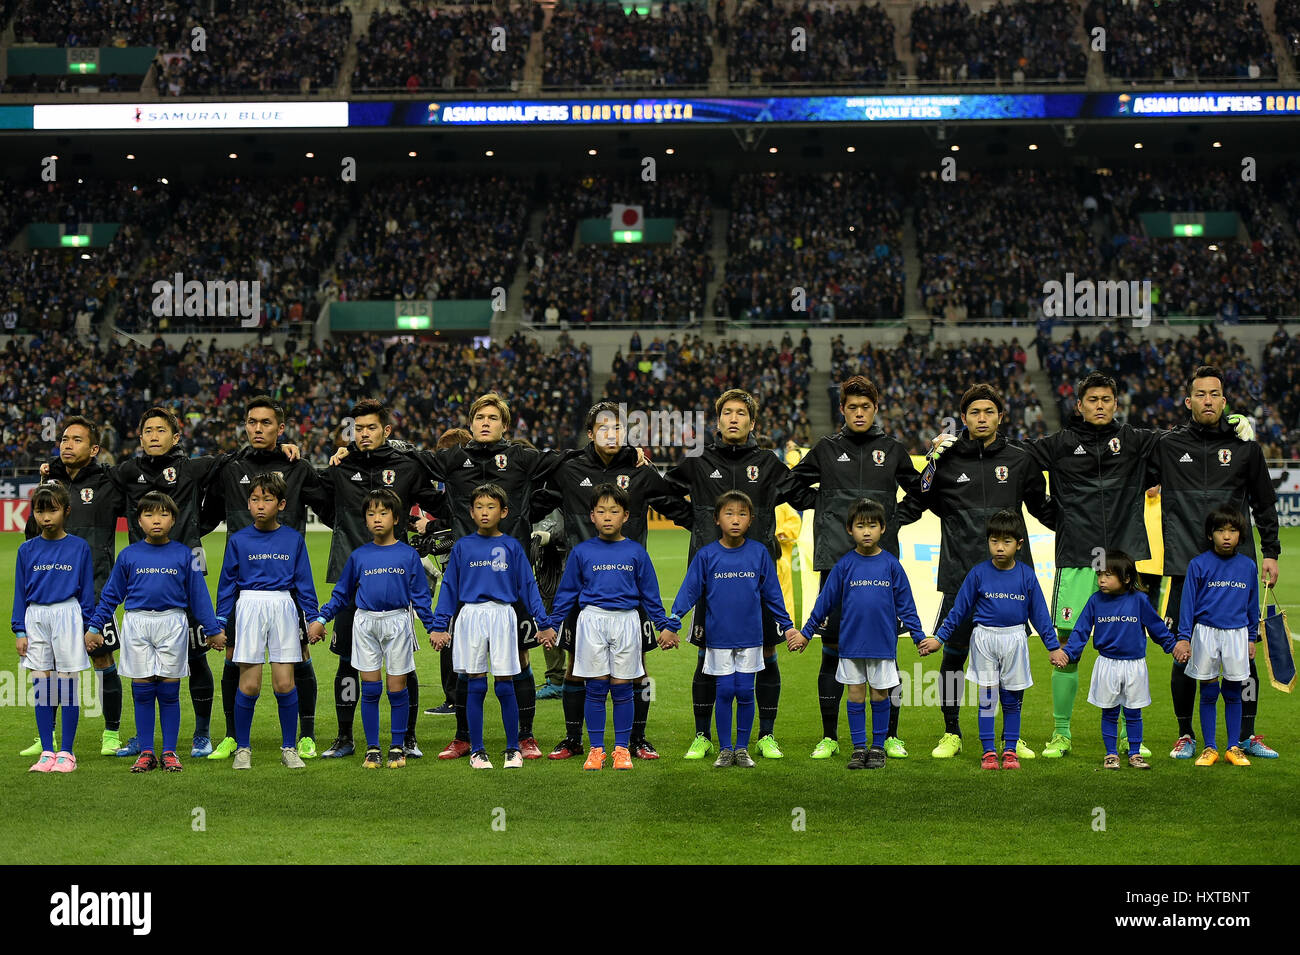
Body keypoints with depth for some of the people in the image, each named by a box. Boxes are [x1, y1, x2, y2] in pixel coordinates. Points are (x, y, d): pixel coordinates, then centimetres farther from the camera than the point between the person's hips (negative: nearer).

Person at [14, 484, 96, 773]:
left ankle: (67, 752, 7)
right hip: (36, 618, 2)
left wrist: (89, 628, 1)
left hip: (68, 614, -2)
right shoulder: (27, 550, 6)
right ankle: (47, 752, 11)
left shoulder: (79, 548, 0)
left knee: (68, 684, 0)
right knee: (41, 687, 4)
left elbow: (87, 590, 4)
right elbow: (20, 592, 9)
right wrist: (19, 630, 5)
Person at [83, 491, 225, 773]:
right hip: (137, 624, 1)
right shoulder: (129, 555, 5)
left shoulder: (183, 555, 3)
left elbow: (198, 595, 8)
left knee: (169, 691, 2)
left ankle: (170, 752, 9)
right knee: (142, 691, 4)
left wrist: (214, 630, 9)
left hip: (172, 625, -1)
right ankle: (146, 753, 10)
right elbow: (111, 594, 12)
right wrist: (94, 626, 9)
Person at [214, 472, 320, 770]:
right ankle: (242, 748, 14)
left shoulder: (293, 539, 4)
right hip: (250, 608, -1)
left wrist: (312, 619, 4)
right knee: (249, 684, -2)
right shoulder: (238, 540, 2)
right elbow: (227, 583, 7)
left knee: (285, 683, 0)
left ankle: (289, 747, 14)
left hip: (284, 607, 1)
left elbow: (304, 583, 9)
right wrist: (221, 622, 4)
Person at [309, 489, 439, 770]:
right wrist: (321, 618, 7)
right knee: (370, 690, 2)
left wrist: (434, 627, 0)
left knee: (397, 689, 2)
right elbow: (342, 593, 14)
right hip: (365, 623, 1)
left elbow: (420, 596, 5)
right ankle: (372, 749, 10)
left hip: (397, 623, -1)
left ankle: (398, 747, 13)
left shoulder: (408, 555, 2)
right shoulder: (358, 556, 6)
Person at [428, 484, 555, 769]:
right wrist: (439, 626, 5)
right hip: (471, 616, 1)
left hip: (503, 616, -1)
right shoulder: (462, 547, 6)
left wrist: (542, 623, 4)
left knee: (505, 686, 0)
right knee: (476, 687, 3)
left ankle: (513, 749, 11)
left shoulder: (512, 546, 4)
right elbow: (449, 587, 9)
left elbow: (528, 585, 7)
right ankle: (476, 750, 11)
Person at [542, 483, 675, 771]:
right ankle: (596, 749, 10)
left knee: (622, 688, 4)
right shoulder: (581, 552, 3)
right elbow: (567, 591, 10)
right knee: (596, 688, 2)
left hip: (626, 621, 0)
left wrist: (664, 626, 8)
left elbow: (650, 593, 10)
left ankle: (622, 749, 12)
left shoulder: (636, 552, 4)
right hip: (592, 620, 0)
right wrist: (551, 625, 9)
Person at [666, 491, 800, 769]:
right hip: (719, 638, -1)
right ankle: (725, 750, 14)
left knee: (745, 693, 4)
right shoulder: (706, 555, -3)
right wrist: (672, 624, -8)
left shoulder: (759, 553, 0)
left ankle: (742, 749, 15)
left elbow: (772, 593, 7)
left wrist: (787, 625, 8)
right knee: (724, 693, 3)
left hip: (750, 637, 1)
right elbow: (689, 591, -1)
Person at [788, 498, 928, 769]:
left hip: (883, 643, 0)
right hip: (851, 643, 1)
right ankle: (859, 748, 13)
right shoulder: (844, 565, 0)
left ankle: (878, 748, 16)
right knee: (856, 694, 5)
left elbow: (905, 604, 4)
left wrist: (918, 636, 0)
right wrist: (806, 633, 5)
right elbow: (825, 601, 5)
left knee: (880, 694, 6)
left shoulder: (891, 564, -1)